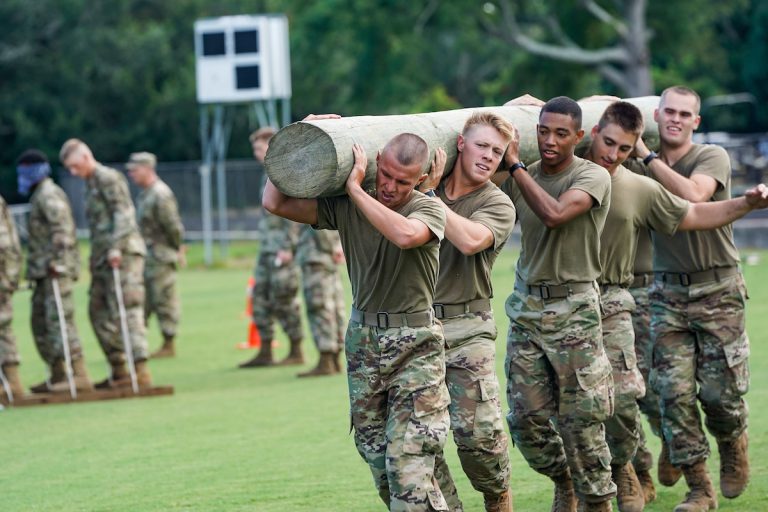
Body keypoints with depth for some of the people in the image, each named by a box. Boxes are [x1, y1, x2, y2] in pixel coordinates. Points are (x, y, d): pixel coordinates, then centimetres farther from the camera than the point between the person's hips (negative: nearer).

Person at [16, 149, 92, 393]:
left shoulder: (49, 195, -10)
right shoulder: (40, 195, 22)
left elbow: (62, 229, -22)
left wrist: (57, 261, -26)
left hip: (55, 270, -11)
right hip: (44, 272, 11)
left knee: (60, 320, -14)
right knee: (40, 322, 13)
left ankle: (80, 376, -17)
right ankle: (58, 376, 17)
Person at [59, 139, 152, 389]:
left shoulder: (109, 178, -8)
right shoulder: (90, 183, 20)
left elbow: (123, 213, -17)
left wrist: (116, 247, -24)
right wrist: (94, 256, 20)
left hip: (123, 254, -10)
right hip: (104, 258, 10)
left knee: (126, 311, -14)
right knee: (98, 311, 11)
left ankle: (141, 371, -17)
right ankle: (119, 372, 16)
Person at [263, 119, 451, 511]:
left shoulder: (427, 209, -11)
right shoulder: (344, 207, 0)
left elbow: (405, 235, -35)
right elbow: (275, 202, -3)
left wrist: (356, 189, -26)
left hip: (415, 346, -5)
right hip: (363, 341, 5)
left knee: (409, 464, -14)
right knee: (377, 460, 10)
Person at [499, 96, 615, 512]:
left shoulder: (593, 177, -9)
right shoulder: (520, 179, 7)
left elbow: (554, 213, -25)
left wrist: (514, 164, -16)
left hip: (574, 309, -5)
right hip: (526, 306, 5)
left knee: (581, 420, -5)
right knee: (526, 418, 3)